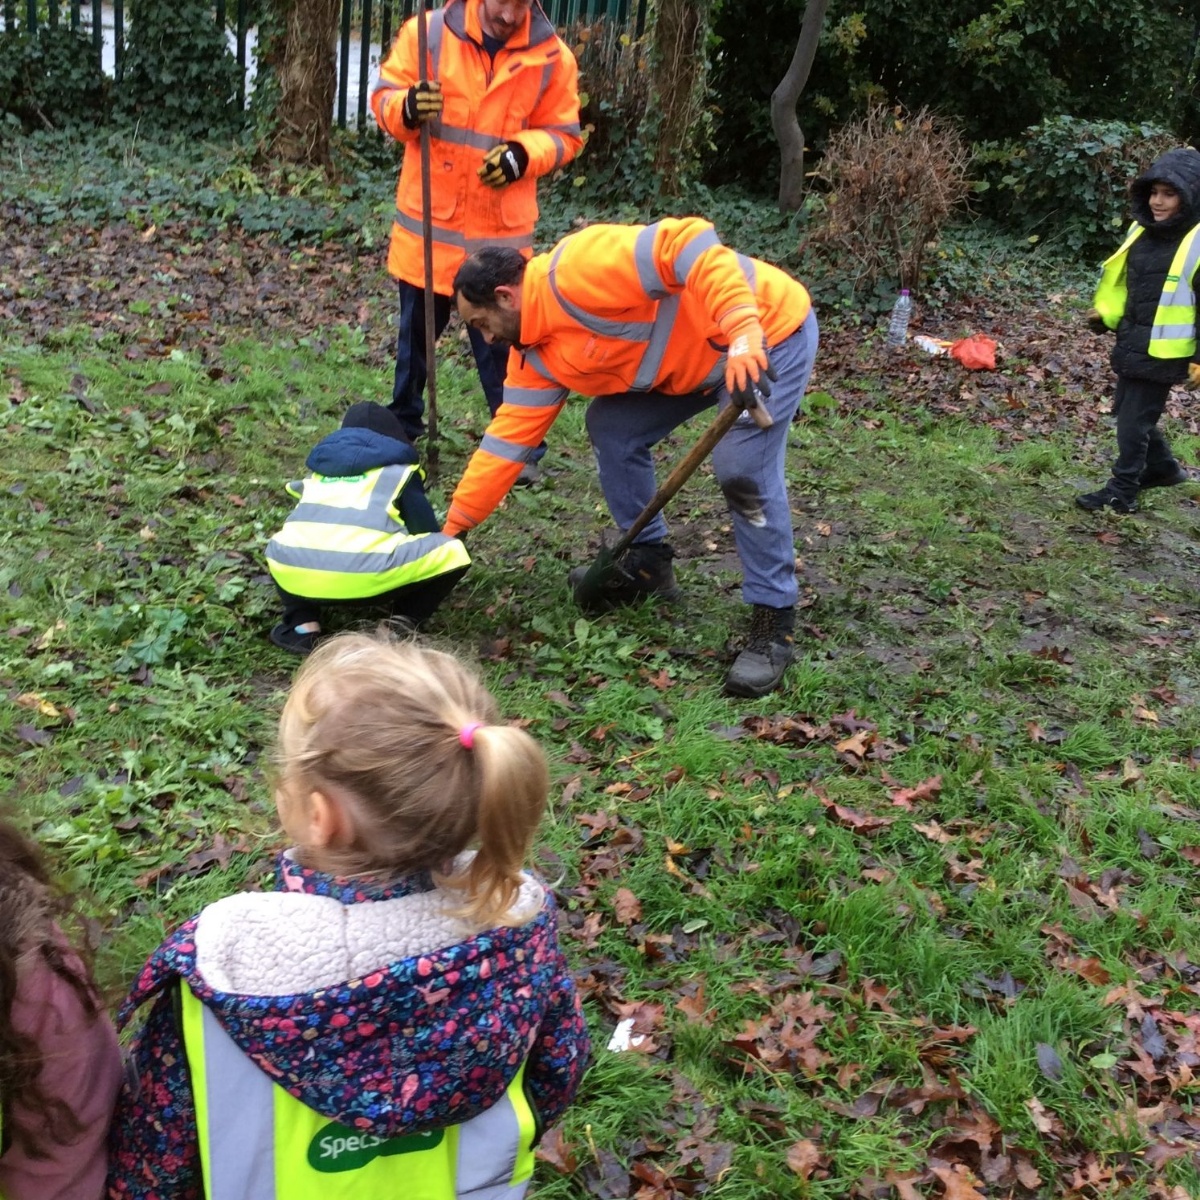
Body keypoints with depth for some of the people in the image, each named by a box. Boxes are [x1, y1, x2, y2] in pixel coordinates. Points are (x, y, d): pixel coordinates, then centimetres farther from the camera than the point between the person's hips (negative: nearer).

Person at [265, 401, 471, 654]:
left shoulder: (322, 463, 34)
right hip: (365, 575, -4)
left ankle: (303, 626, 18)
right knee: (452, 552, 16)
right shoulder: (399, 469, 22)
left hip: (294, 572, 4)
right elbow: (424, 530, 29)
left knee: (280, 550, 41)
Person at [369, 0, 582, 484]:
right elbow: (383, 97, 0)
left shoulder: (552, 56, -4)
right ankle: (403, 427, 35)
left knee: (504, 342, 2)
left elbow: (564, 134, 2)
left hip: (501, 231, -1)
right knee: (415, 333, 17)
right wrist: (406, 108, -24)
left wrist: (525, 153, -18)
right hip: (427, 219, 2)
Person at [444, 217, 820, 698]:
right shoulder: (537, 356, 3)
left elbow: (687, 244, -33)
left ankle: (774, 620, -9)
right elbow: (508, 440, 6)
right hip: (700, 354, 9)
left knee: (743, 465, -22)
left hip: (769, 328, -9)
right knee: (611, 428, 7)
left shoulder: (575, 271, -26)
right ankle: (648, 561, 21)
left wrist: (742, 331, -40)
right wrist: (453, 527, 7)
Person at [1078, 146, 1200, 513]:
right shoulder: (1142, 230, 6)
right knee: (1128, 409, 19)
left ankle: (1122, 493, 9)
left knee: (1134, 419, -3)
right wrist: (1106, 314, 5)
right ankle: (1162, 467, 39)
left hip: (1164, 352, -8)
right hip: (1133, 342, 8)